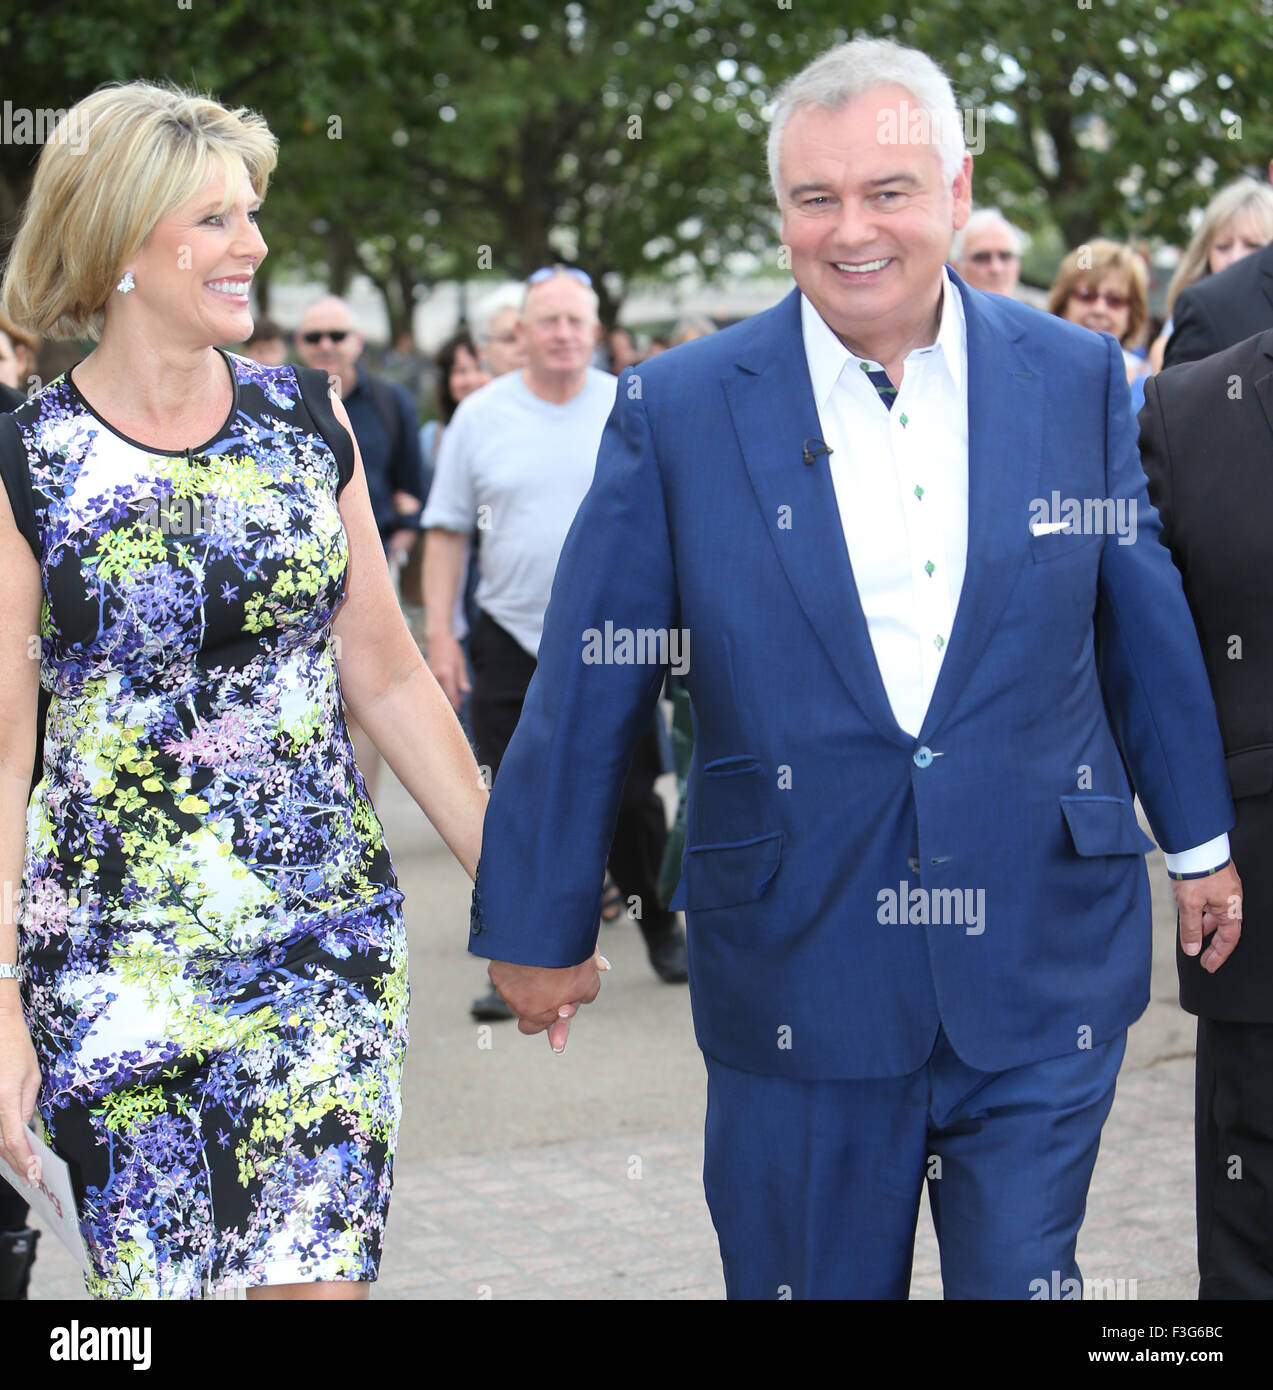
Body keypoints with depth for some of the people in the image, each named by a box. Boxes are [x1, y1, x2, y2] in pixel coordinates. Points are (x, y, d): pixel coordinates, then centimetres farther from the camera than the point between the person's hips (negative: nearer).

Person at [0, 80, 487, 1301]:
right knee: (148, 1277, 5)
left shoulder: (307, 420, 5)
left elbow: (389, 679, 10)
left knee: (317, 1273, -3)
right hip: (113, 960, -2)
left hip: (327, 934, 2)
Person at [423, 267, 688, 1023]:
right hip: (512, 644, 0)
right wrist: (439, 633, -2)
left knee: (631, 799, 4)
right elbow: (447, 531, 5)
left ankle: (660, 924, 28)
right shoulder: (481, 415, 2)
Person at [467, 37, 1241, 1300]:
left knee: (1022, 1277, 8)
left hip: (1041, 976, 1)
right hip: (801, 984, -1)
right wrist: (538, 925, 3)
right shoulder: (676, 411, -4)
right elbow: (585, 693, -1)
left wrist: (1198, 839, 20)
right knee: (812, 1282, 12)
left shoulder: (1074, 377, 1)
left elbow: (1141, 623, 12)